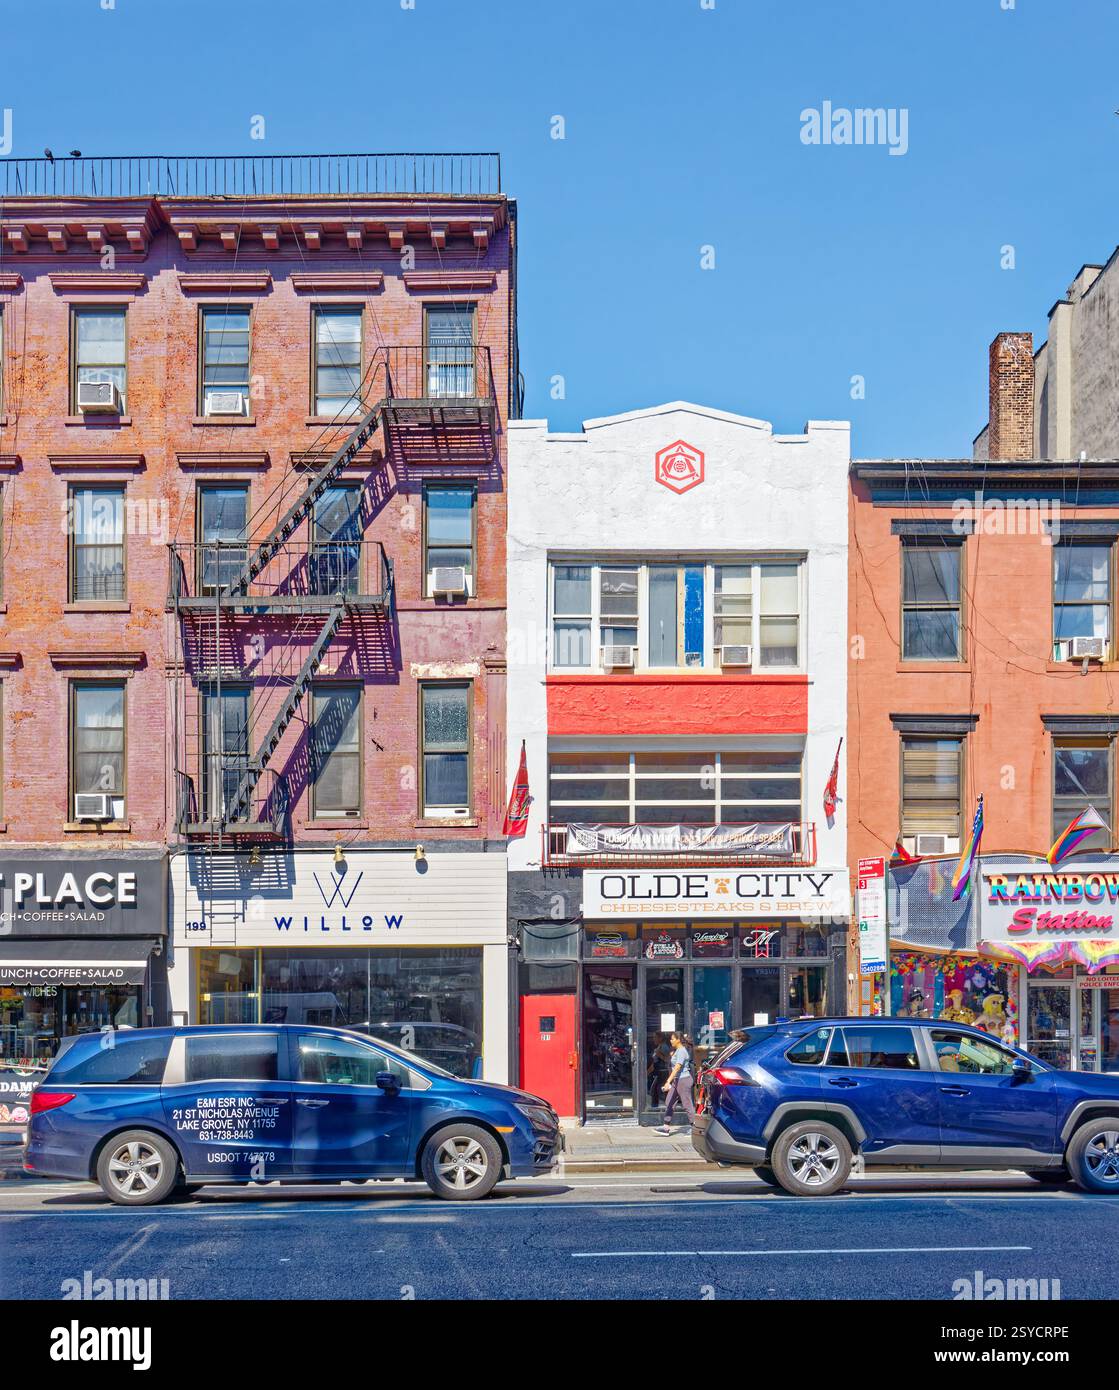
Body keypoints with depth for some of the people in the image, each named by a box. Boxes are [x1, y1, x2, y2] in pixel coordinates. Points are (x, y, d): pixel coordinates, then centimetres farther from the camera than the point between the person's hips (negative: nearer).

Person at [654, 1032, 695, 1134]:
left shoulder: (681, 1051, -17)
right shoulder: (676, 1051, 13)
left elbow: (677, 1068, -26)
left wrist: (668, 1081, -31)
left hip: (683, 1080, -10)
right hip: (677, 1080, 10)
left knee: (687, 1104, -4)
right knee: (669, 1103, 7)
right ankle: (666, 1127, 8)